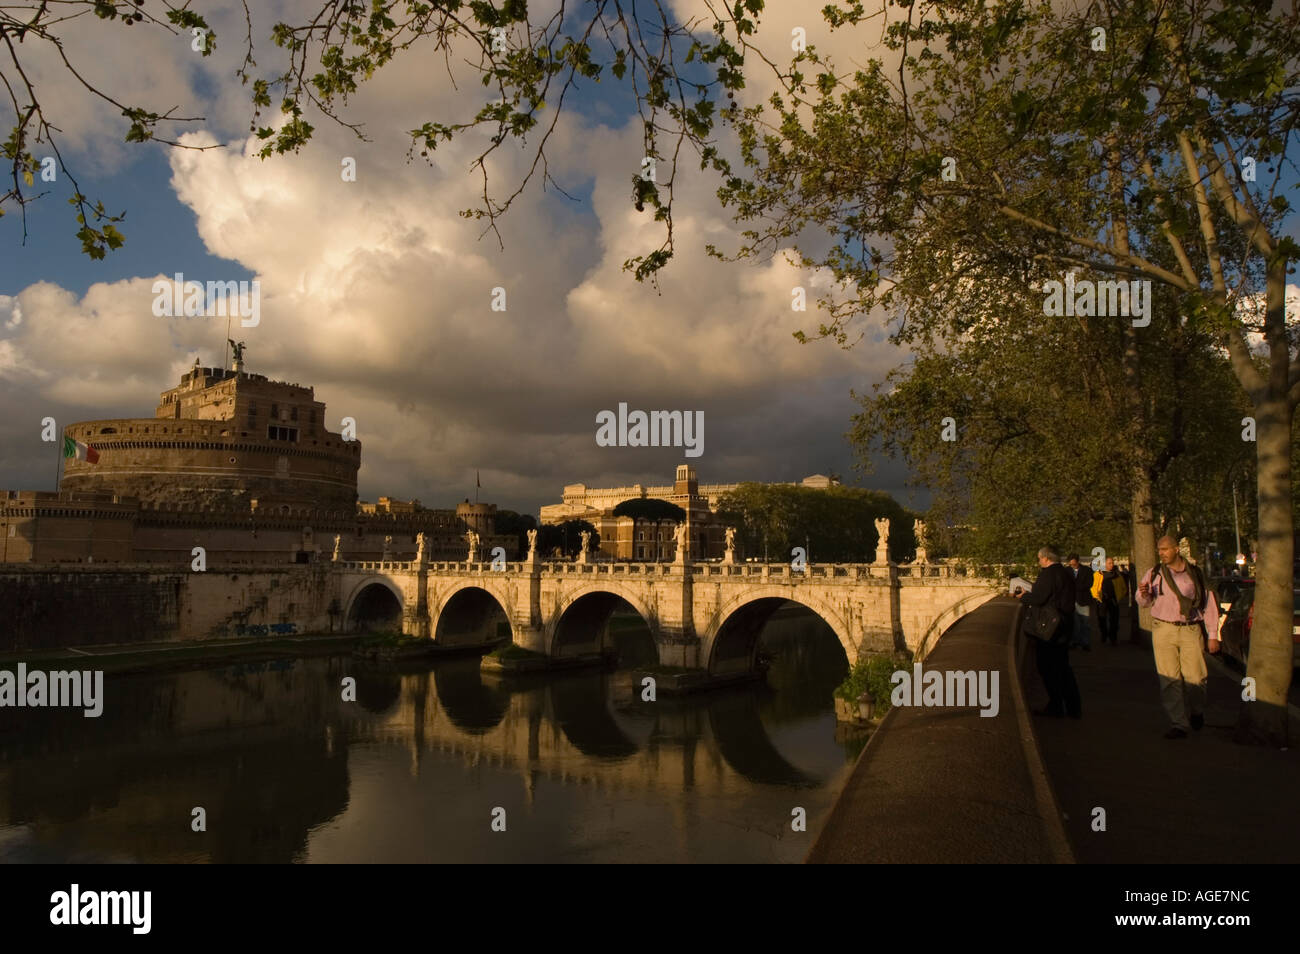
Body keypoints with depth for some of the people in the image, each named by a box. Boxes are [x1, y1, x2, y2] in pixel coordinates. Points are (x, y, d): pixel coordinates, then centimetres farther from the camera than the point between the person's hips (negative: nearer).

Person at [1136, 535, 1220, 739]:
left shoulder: (1195, 574, 6)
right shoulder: (1154, 574, 6)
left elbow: (1208, 604, 11)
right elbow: (1144, 602, 14)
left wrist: (1213, 635, 8)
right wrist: (1144, 594, -11)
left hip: (1190, 630, 0)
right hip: (1163, 629, 0)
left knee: (1195, 677, -4)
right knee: (1170, 680, -4)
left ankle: (1196, 713, 25)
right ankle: (1178, 725, 2)